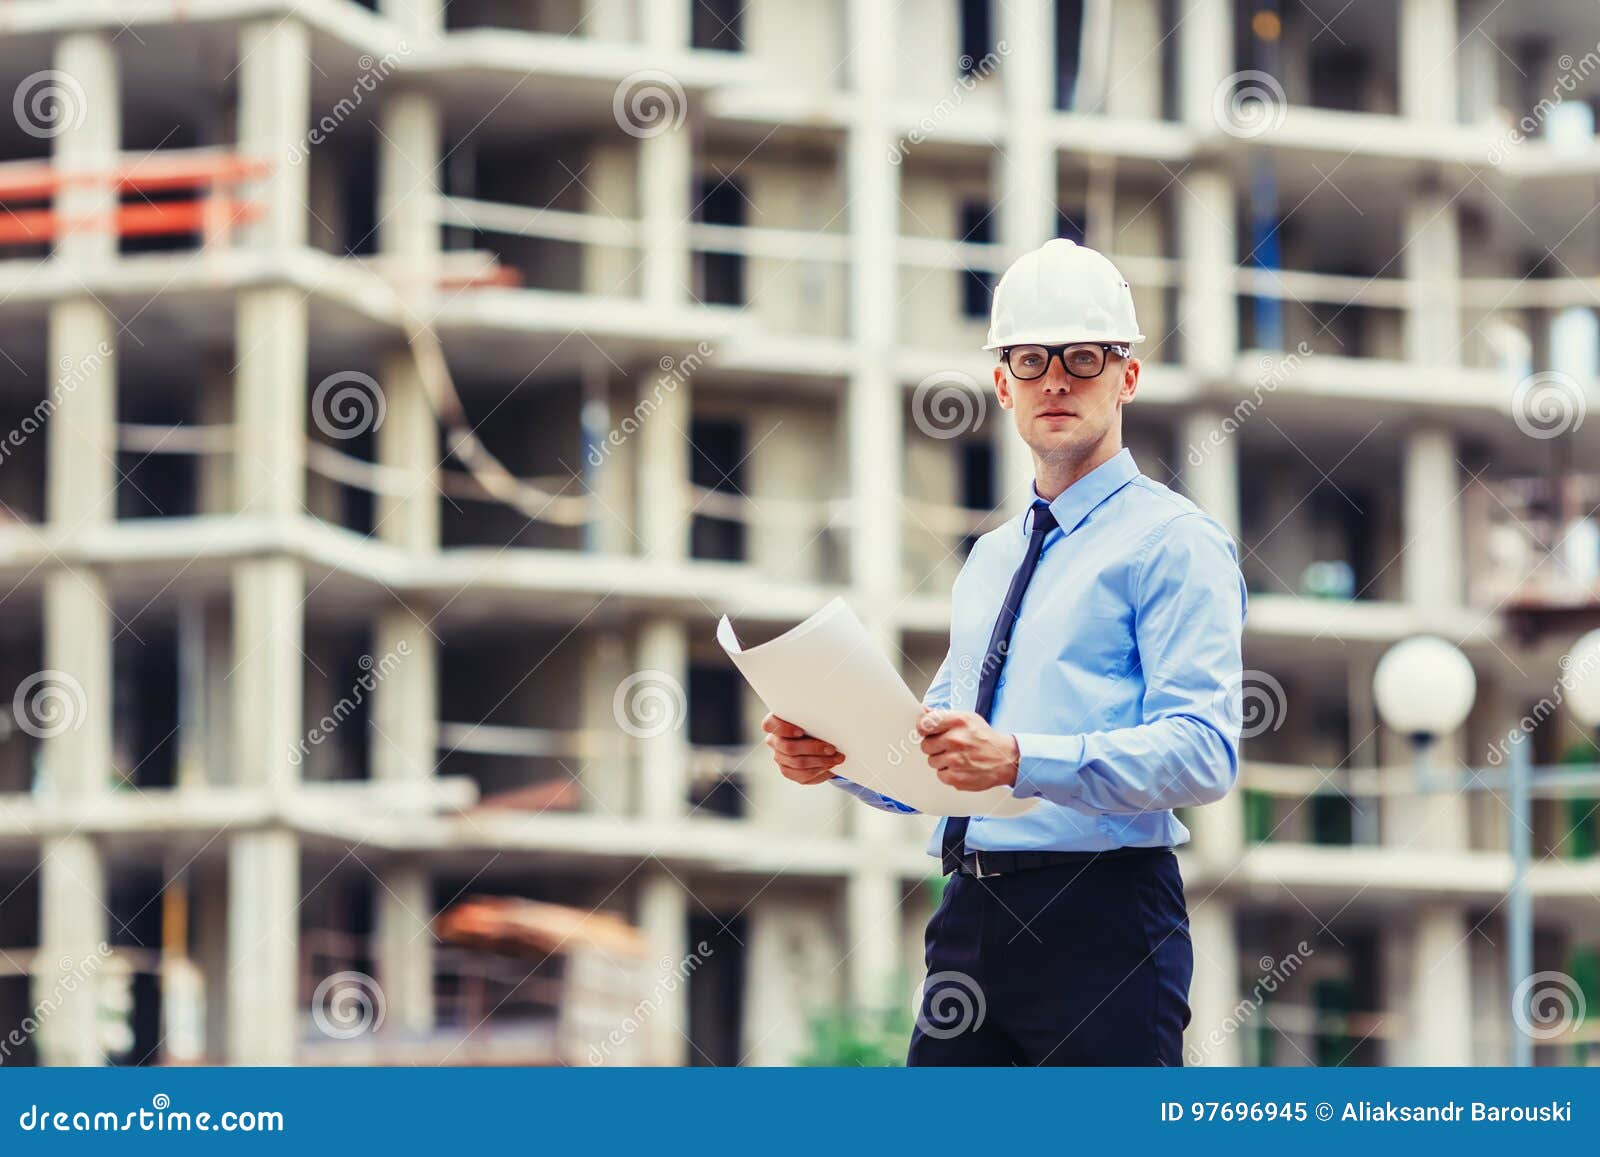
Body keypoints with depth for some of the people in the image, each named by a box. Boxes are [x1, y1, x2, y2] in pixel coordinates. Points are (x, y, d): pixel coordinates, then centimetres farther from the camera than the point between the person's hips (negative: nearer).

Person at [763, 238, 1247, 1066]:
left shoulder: (1172, 541, 0)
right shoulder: (989, 561, 24)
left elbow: (1203, 754, -13)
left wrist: (1022, 761, -25)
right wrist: (838, 757, 4)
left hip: (1101, 917, -7)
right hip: (971, 918, 7)